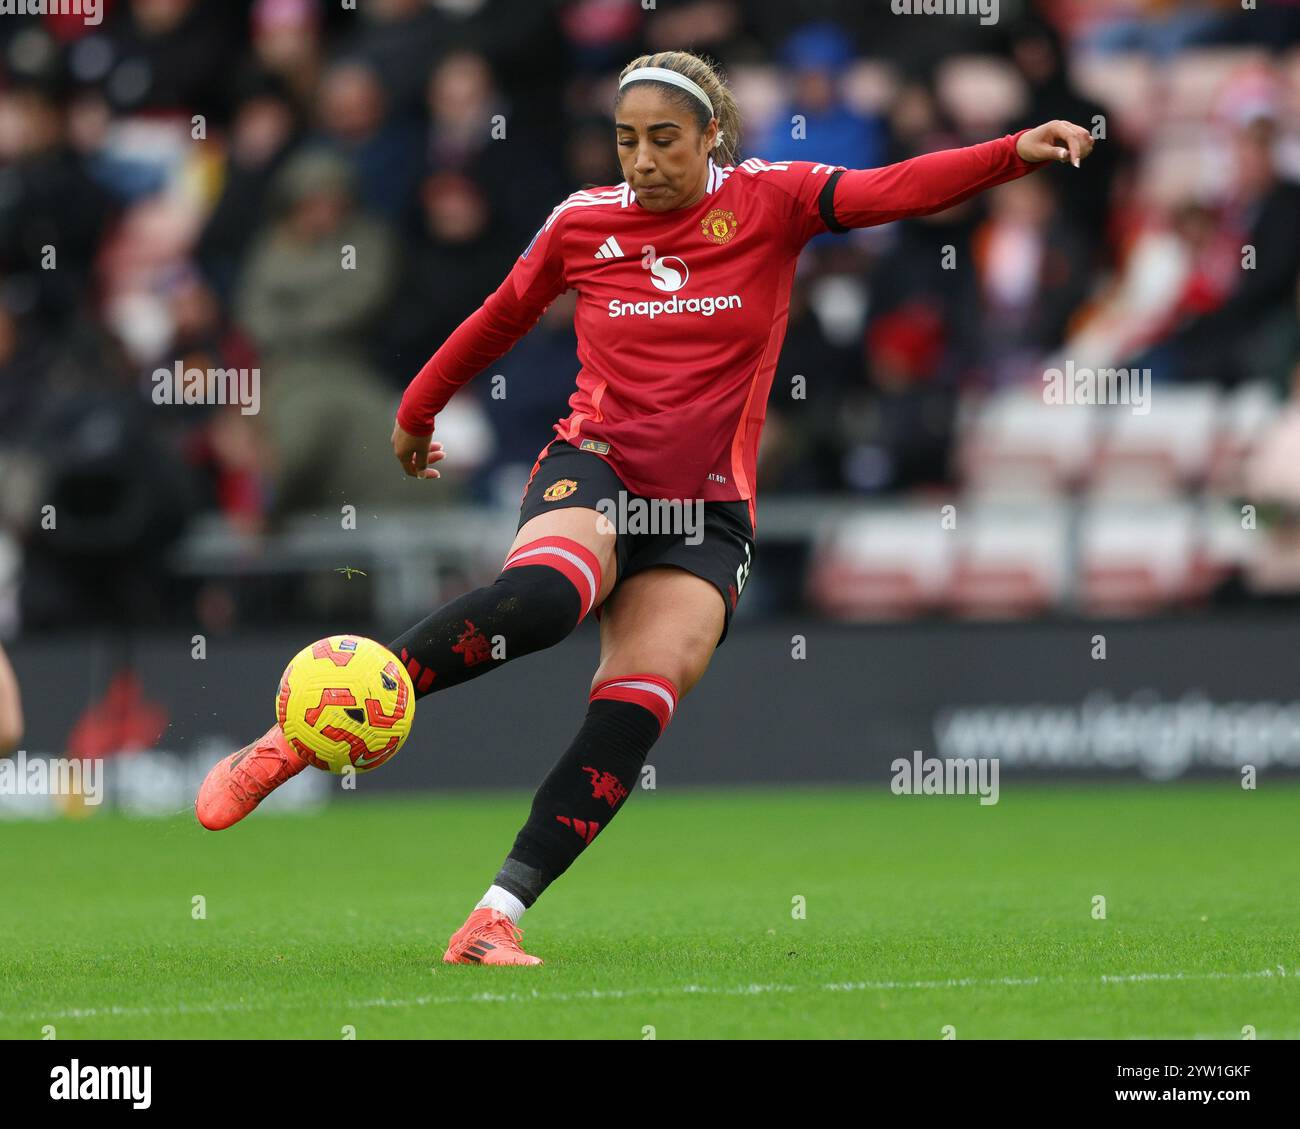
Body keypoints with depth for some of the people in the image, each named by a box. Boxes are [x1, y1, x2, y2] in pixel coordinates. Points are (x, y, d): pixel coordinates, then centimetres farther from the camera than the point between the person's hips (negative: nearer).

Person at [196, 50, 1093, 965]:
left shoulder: (768, 201, 2)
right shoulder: (582, 223, 4)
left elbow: (899, 190, -12)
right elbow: (500, 319, 21)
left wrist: (1016, 153, -28)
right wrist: (417, 412, 33)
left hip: (708, 510, 1)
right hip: (595, 469, -1)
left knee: (638, 707, -18)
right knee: (542, 596, -35)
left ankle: (496, 919, -18)